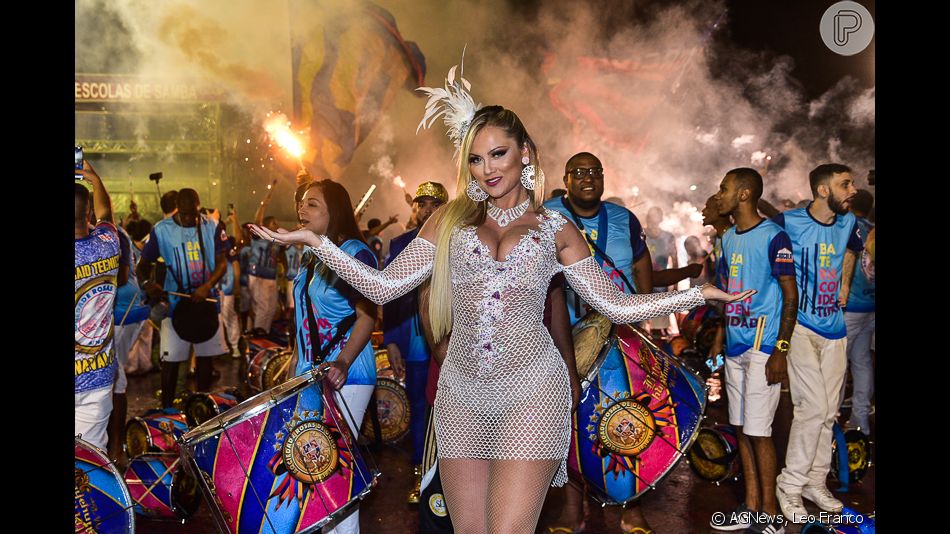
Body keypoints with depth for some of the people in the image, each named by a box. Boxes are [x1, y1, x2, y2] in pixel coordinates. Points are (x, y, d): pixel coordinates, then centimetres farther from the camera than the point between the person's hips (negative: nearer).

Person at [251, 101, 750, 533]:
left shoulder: (554, 229, 7)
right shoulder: (450, 219, 9)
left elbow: (618, 305, 7)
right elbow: (383, 286, 3)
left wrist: (695, 293, 0)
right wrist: (315, 240, -2)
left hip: (531, 393, -2)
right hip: (462, 393, 3)